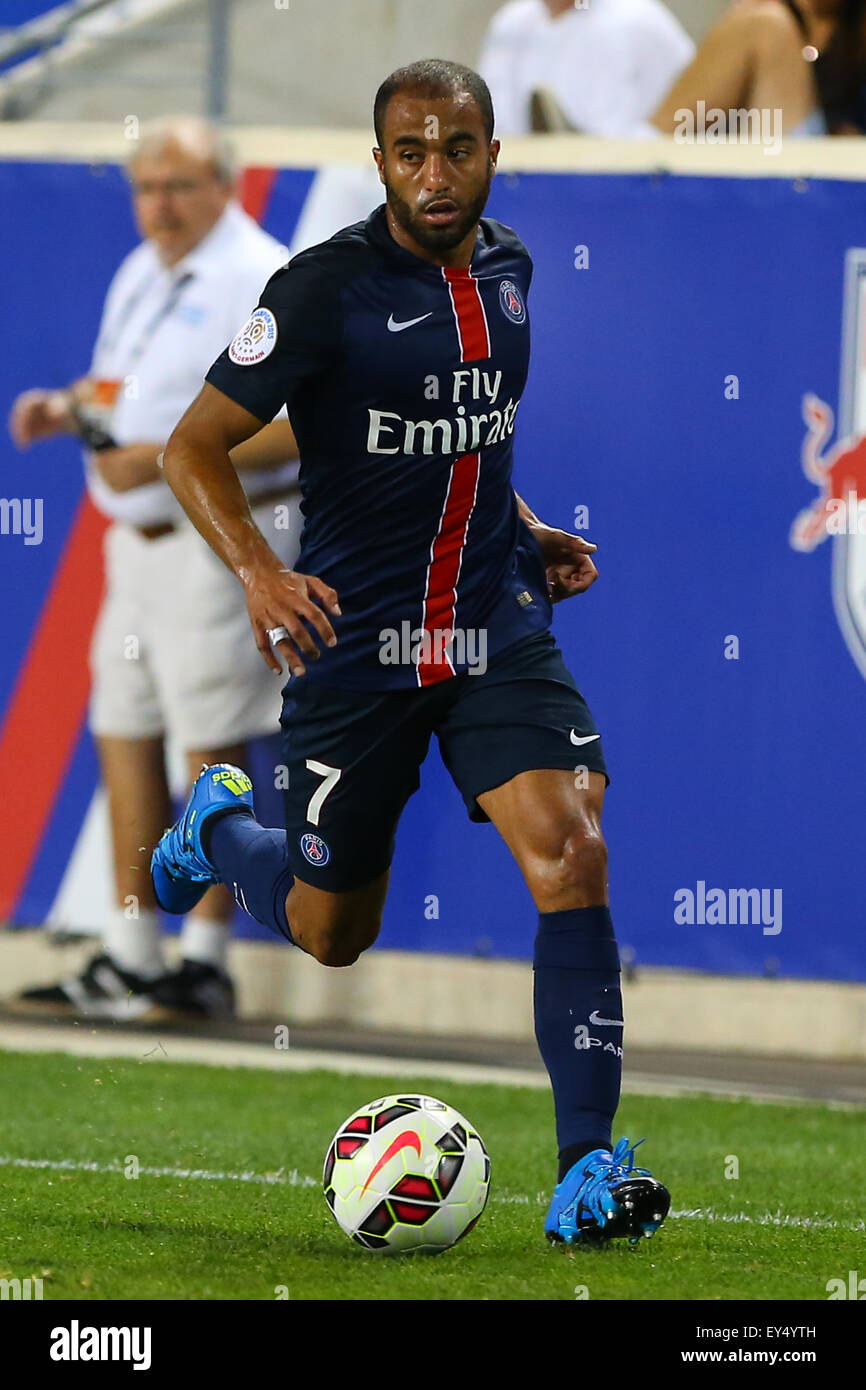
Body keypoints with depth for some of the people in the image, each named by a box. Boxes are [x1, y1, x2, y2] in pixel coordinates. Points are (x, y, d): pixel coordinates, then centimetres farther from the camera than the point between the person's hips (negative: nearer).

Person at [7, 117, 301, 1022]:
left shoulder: (261, 281, -13)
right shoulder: (143, 272, 16)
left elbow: (296, 424, -21)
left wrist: (164, 460, -24)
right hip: (139, 537, 9)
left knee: (209, 745, -7)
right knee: (123, 733, 9)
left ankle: (205, 962, -1)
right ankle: (127, 960, 14)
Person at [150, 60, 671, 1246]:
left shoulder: (507, 269, 5)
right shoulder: (325, 290, -14)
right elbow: (194, 448, -14)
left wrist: (526, 535, 12)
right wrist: (259, 571, -30)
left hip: (497, 633, 3)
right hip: (357, 639, -3)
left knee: (574, 853, -20)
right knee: (329, 936, 10)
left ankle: (587, 1171, -17)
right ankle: (219, 825, 46)